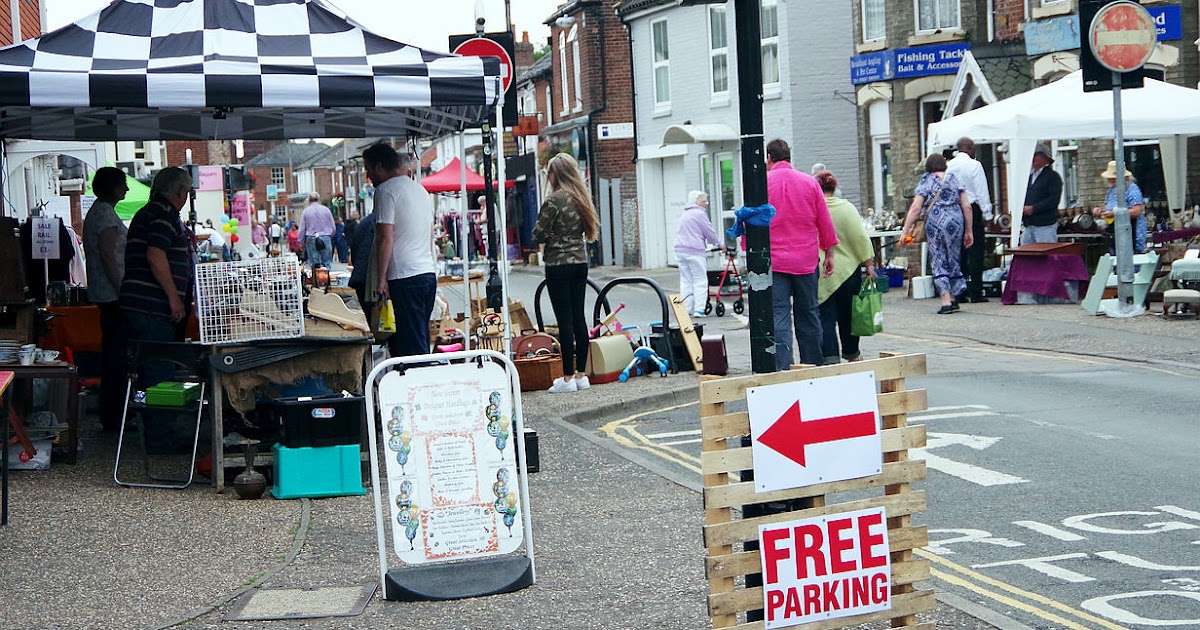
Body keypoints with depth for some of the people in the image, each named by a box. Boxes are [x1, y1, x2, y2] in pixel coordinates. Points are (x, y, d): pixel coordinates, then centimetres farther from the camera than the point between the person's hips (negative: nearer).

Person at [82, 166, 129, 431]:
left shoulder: (98, 211, 18)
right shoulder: (104, 213, -14)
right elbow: (108, 256, -20)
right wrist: (123, 290, -20)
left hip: (106, 294, 11)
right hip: (113, 293, -11)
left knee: (112, 352, 14)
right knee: (115, 352, -8)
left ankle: (111, 414, 20)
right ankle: (113, 417, -6)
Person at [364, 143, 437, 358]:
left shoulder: (386, 190, -7)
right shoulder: (421, 190, 20)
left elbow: (385, 238, -14)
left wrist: (381, 278, -10)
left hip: (404, 277, -9)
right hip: (429, 274, 9)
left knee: (410, 346, -9)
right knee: (421, 340, 11)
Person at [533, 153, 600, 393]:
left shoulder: (554, 200, -13)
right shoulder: (581, 198, 9)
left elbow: (539, 234, -10)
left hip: (558, 264, -7)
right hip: (580, 261, 7)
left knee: (565, 320, -5)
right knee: (579, 318, 9)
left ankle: (568, 378, -3)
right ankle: (581, 375, 12)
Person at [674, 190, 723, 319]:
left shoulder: (685, 214, 20)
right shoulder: (699, 214, -7)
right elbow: (710, 232, -5)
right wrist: (720, 245, 10)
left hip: (681, 249, 8)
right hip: (695, 250, -8)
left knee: (685, 281, 8)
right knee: (700, 281, -3)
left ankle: (686, 310, 6)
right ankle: (699, 309, -8)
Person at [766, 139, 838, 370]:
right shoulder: (810, 182, 4)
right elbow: (825, 223, 7)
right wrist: (829, 254, 16)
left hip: (773, 261, -3)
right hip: (806, 260, 3)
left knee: (779, 316, -6)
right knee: (808, 315, 12)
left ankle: (782, 370, -15)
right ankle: (813, 366, 18)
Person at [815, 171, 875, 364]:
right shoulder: (846, 208, -3)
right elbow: (860, 238, -5)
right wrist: (868, 263, 1)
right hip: (847, 269, 1)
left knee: (825, 318, -1)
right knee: (847, 315, 15)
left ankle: (830, 356, -14)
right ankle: (851, 353, 31)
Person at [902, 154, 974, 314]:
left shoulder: (925, 182, 3)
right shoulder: (954, 179, 11)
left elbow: (916, 208, -7)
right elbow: (967, 207, 7)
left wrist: (906, 229, -5)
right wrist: (968, 231, 13)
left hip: (934, 222, -3)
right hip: (955, 221, 3)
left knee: (938, 261, 4)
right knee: (953, 259, 16)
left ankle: (946, 302, -4)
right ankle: (953, 299, 20)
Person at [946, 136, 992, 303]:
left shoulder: (948, 166, 6)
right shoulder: (974, 165, -8)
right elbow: (982, 192, -9)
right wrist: (987, 213, -3)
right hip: (972, 209, -5)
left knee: (958, 252, 9)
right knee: (975, 252, -1)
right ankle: (975, 293, -4)